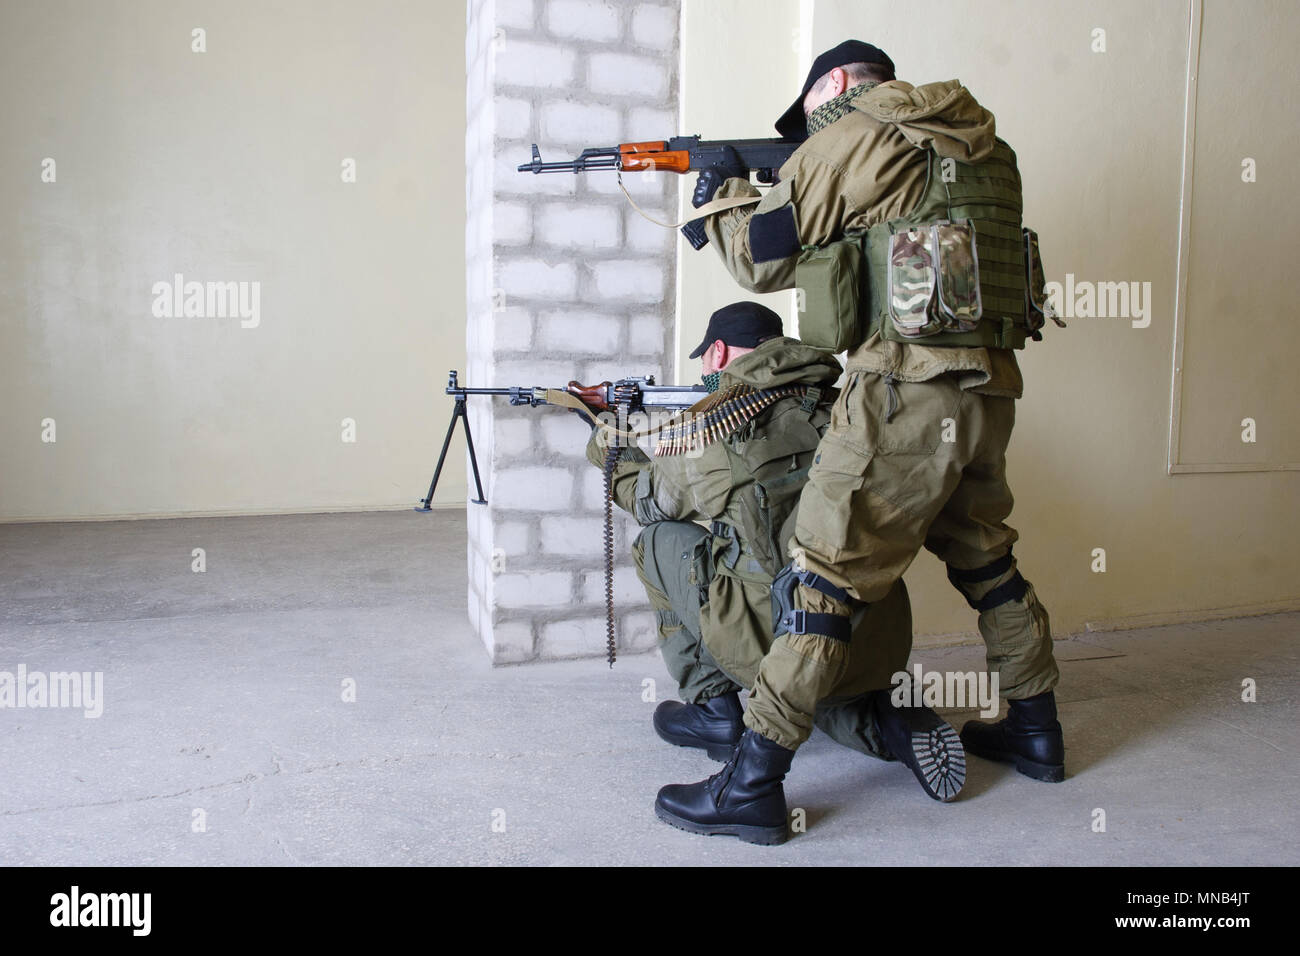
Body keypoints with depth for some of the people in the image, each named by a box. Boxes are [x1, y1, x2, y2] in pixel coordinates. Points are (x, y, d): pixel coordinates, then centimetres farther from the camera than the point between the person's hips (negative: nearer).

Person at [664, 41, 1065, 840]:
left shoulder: (852, 140, -1)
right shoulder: (987, 148, 18)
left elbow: (762, 259, 3)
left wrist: (725, 191, 22)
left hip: (905, 393, -7)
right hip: (990, 392, 8)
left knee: (824, 576, -5)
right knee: (986, 562, 23)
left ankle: (755, 780, -1)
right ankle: (1038, 732, 36)